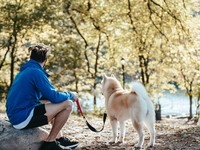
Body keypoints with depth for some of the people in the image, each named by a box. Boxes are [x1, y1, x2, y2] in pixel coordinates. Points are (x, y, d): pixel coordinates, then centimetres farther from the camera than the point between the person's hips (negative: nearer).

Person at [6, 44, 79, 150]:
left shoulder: (24, 71, 17)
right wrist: (70, 95, 2)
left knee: (53, 105, 29)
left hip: (16, 116, 10)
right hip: (24, 118, -10)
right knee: (67, 104, -12)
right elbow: (54, 96, -16)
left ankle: (59, 138, 23)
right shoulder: (36, 72, -12)